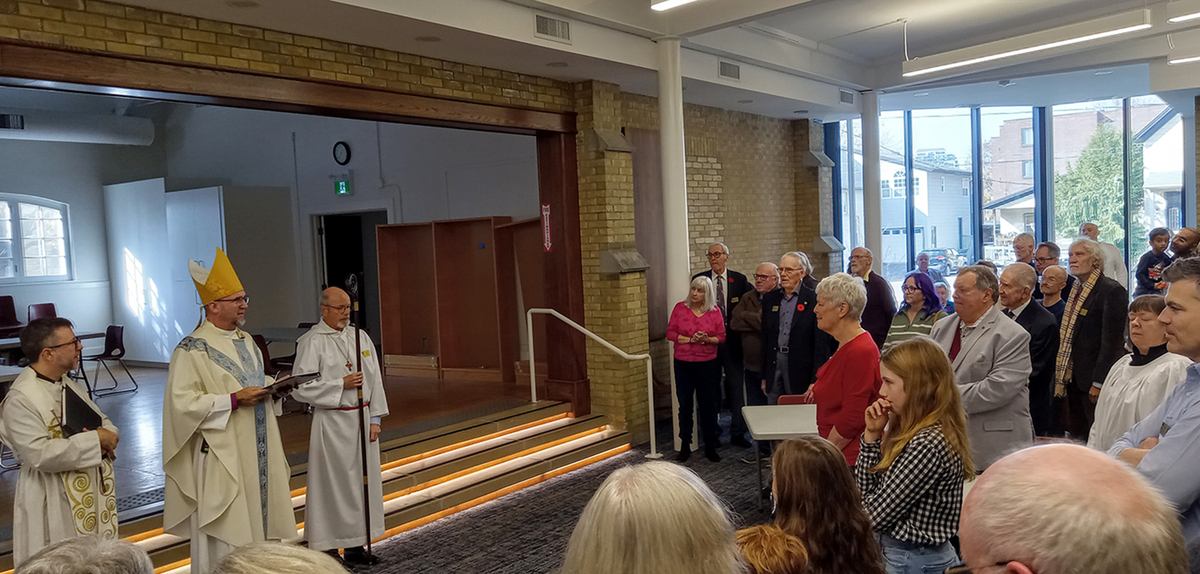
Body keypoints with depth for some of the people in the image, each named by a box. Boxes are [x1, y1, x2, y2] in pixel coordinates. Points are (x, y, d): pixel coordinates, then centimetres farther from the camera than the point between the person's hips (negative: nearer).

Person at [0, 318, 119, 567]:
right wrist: (94, 440, -21)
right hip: (55, 506, -8)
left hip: (93, 496, 8)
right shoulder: (21, 399, -17)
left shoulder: (69, 384, 9)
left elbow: (104, 422, 16)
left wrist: (108, 435, -8)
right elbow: (39, 455, -26)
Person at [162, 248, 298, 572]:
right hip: (222, 455, -8)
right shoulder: (192, 350, -13)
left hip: (258, 451, 8)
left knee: (260, 513, 13)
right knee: (226, 531, -1)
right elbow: (182, 402, -18)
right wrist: (234, 400, -23)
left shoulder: (246, 341, 11)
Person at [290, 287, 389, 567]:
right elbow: (300, 387, -14)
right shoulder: (312, 342, -8)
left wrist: (375, 418, 3)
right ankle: (328, 548, 12)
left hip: (362, 419, 6)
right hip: (332, 423, -6)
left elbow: (374, 380, 8)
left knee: (362, 481, 10)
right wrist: (342, 384, -16)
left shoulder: (360, 337, 8)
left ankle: (355, 545, 22)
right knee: (332, 485, 0)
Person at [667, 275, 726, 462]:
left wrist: (707, 339, -18)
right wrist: (690, 339, -15)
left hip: (708, 364, 0)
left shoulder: (714, 311, 1)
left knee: (708, 405, 5)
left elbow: (721, 336, 1)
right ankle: (685, 446, 18)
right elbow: (670, 333, -2)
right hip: (683, 364, 0)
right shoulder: (680, 308, 0)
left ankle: (710, 446, 16)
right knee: (685, 405, 7)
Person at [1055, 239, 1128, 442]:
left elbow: (1112, 340, -17)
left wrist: (1099, 383, -19)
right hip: (1073, 378, 8)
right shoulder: (1076, 289, 13)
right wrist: (1062, 376, 13)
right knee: (1077, 435, 13)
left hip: (1095, 380, -8)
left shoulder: (1112, 290, -13)